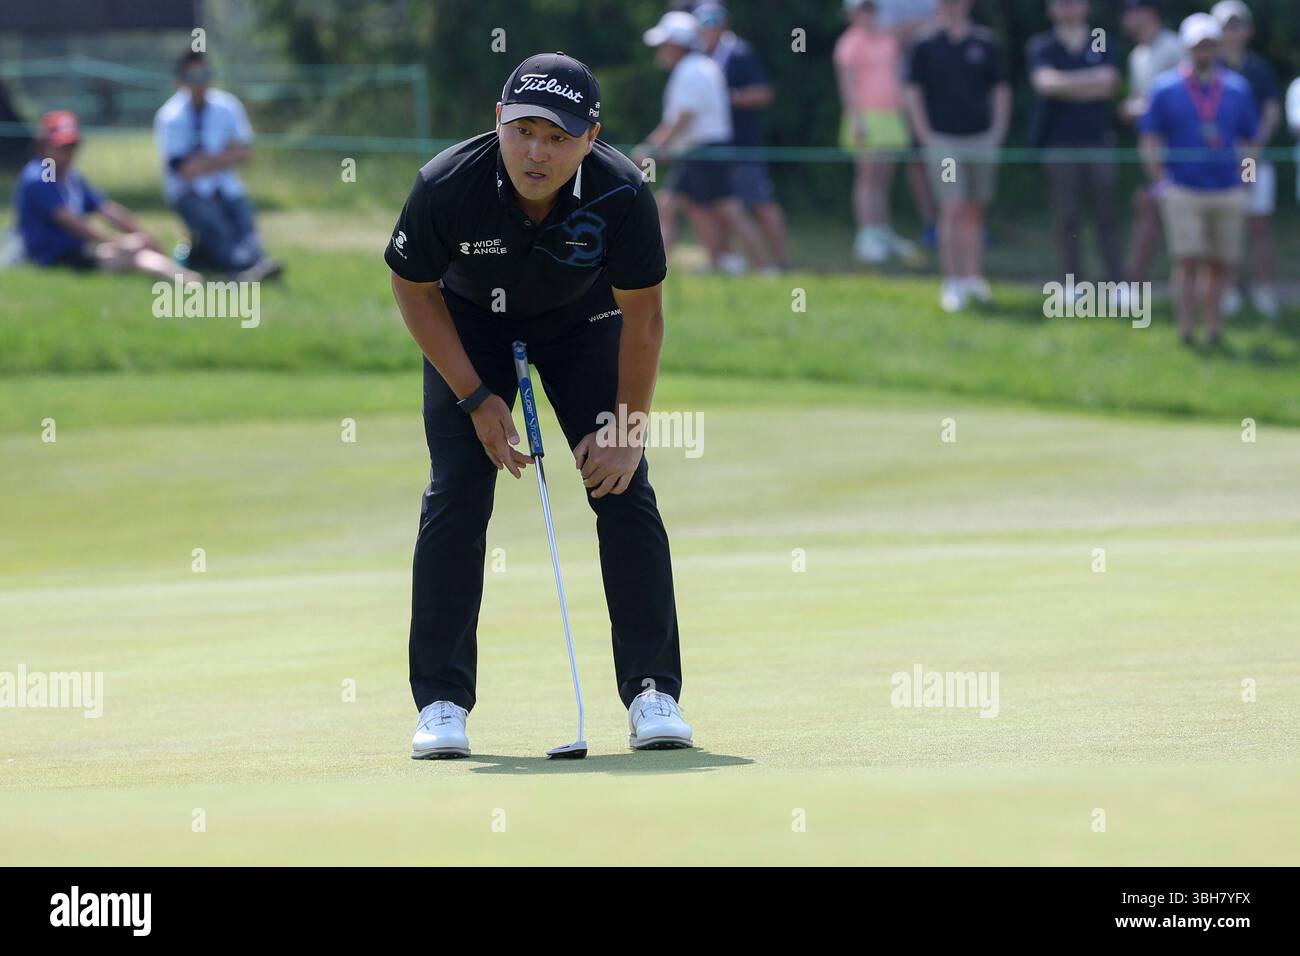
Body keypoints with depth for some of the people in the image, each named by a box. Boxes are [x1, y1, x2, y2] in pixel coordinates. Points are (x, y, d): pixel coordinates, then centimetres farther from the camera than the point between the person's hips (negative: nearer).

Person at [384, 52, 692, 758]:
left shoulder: (621, 194, -32)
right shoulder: (446, 185, -33)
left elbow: (642, 312, -18)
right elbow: (414, 288, -15)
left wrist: (628, 428, -18)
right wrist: (477, 399, -17)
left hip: (582, 322, 1)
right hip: (470, 324, 0)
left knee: (626, 489, -10)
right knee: (456, 494, -13)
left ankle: (653, 692, -3)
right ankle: (442, 702, -7)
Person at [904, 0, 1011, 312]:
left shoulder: (985, 42, 5)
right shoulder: (927, 45, 0)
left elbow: (1000, 89, 10)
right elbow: (913, 91, 3)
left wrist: (998, 131, 2)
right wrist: (925, 134, -4)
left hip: (982, 140, 2)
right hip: (945, 142, -2)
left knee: (975, 211, 9)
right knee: (953, 210, -9)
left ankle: (973, 277, 17)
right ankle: (953, 283, -5)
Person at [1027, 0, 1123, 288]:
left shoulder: (1101, 46, 10)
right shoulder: (1042, 47, 6)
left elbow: (1109, 84, -4)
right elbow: (1046, 83, -11)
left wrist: (1064, 85, -6)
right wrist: (1091, 80, -4)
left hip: (1098, 142, 1)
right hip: (1059, 143, -1)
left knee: (1107, 218, -2)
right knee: (1067, 220, 0)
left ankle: (1117, 282, 1)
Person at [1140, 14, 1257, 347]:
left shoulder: (1237, 89, 9)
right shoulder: (1165, 88, 2)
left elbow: (1250, 138, 15)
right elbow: (1149, 141, 3)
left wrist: (1244, 182, 7)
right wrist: (1161, 183, -6)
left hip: (1227, 192, 3)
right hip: (1183, 191, -3)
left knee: (1222, 263, 4)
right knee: (1188, 260, -13)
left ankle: (1212, 324, 18)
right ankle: (1185, 328, -13)